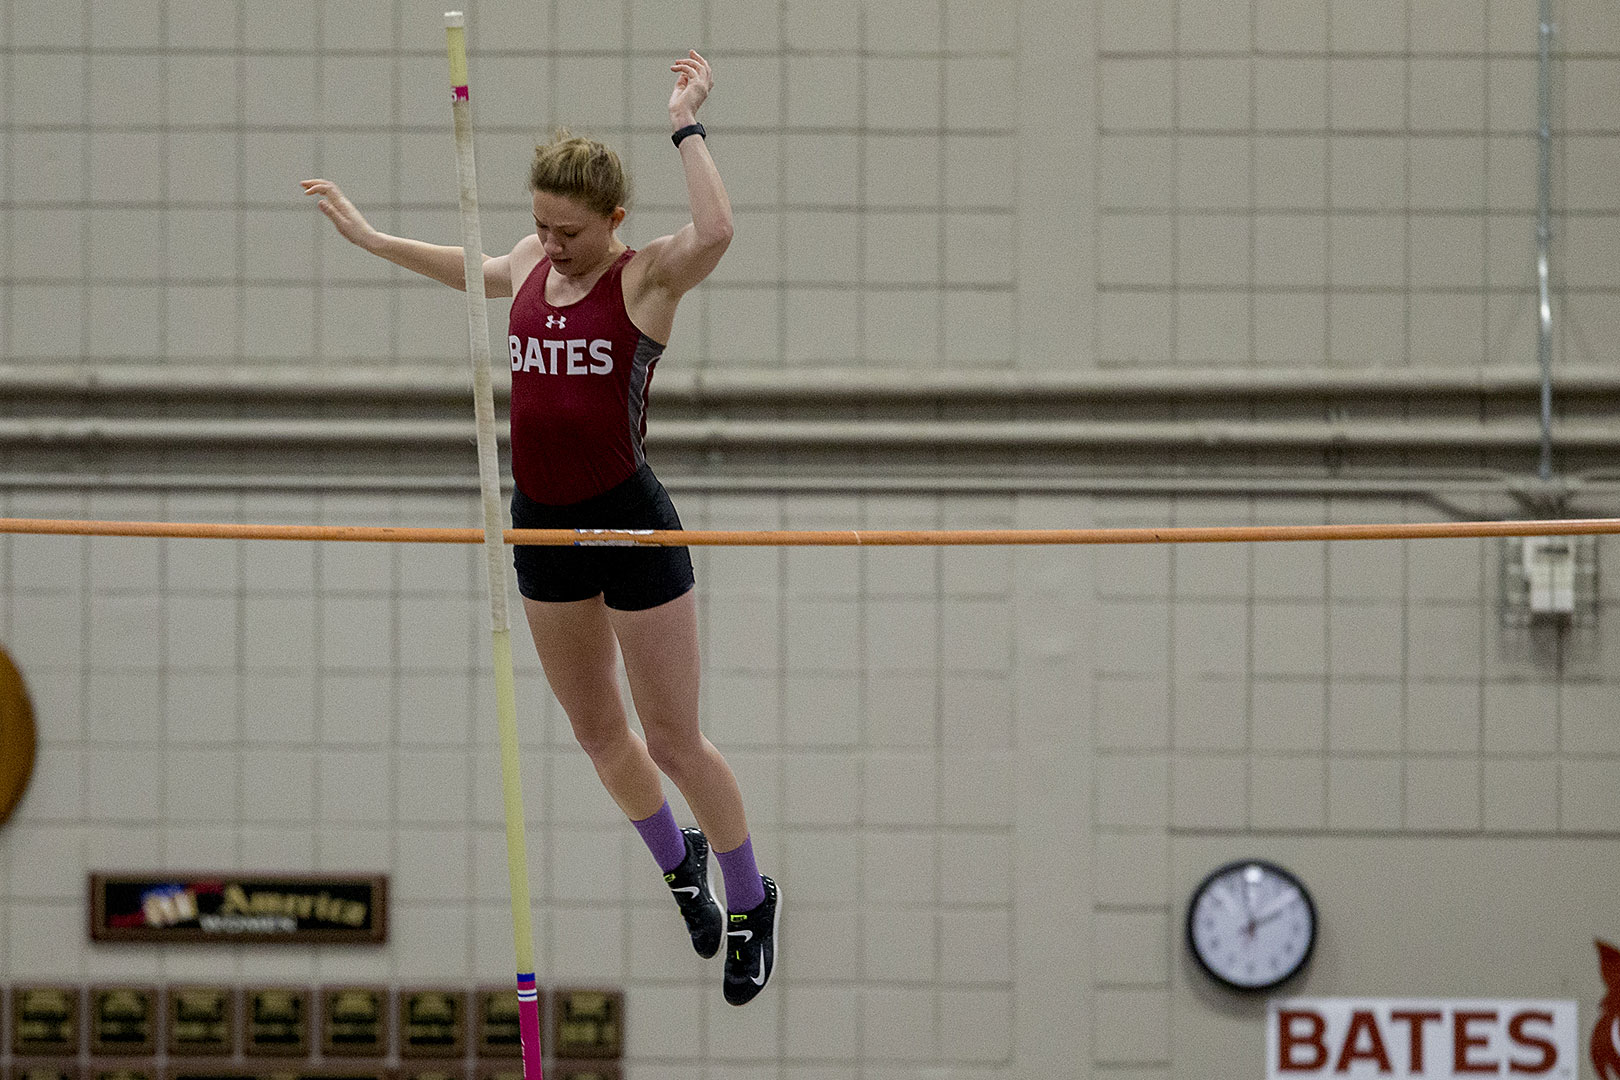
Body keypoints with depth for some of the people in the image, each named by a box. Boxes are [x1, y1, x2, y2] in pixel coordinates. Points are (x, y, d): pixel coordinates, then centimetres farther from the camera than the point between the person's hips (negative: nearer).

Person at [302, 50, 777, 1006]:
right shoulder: (530, 265, 5)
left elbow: (716, 232, -36)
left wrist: (686, 124, -29)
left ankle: (751, 901, 23)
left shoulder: (647, 277, -14)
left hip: (632, 522, -7)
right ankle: (679, 864, 43)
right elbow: (478, 271, 29)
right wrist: (371, 238, 33)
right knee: (598, 732, 18)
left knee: (674, 740, 2)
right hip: (544, 523, 7)